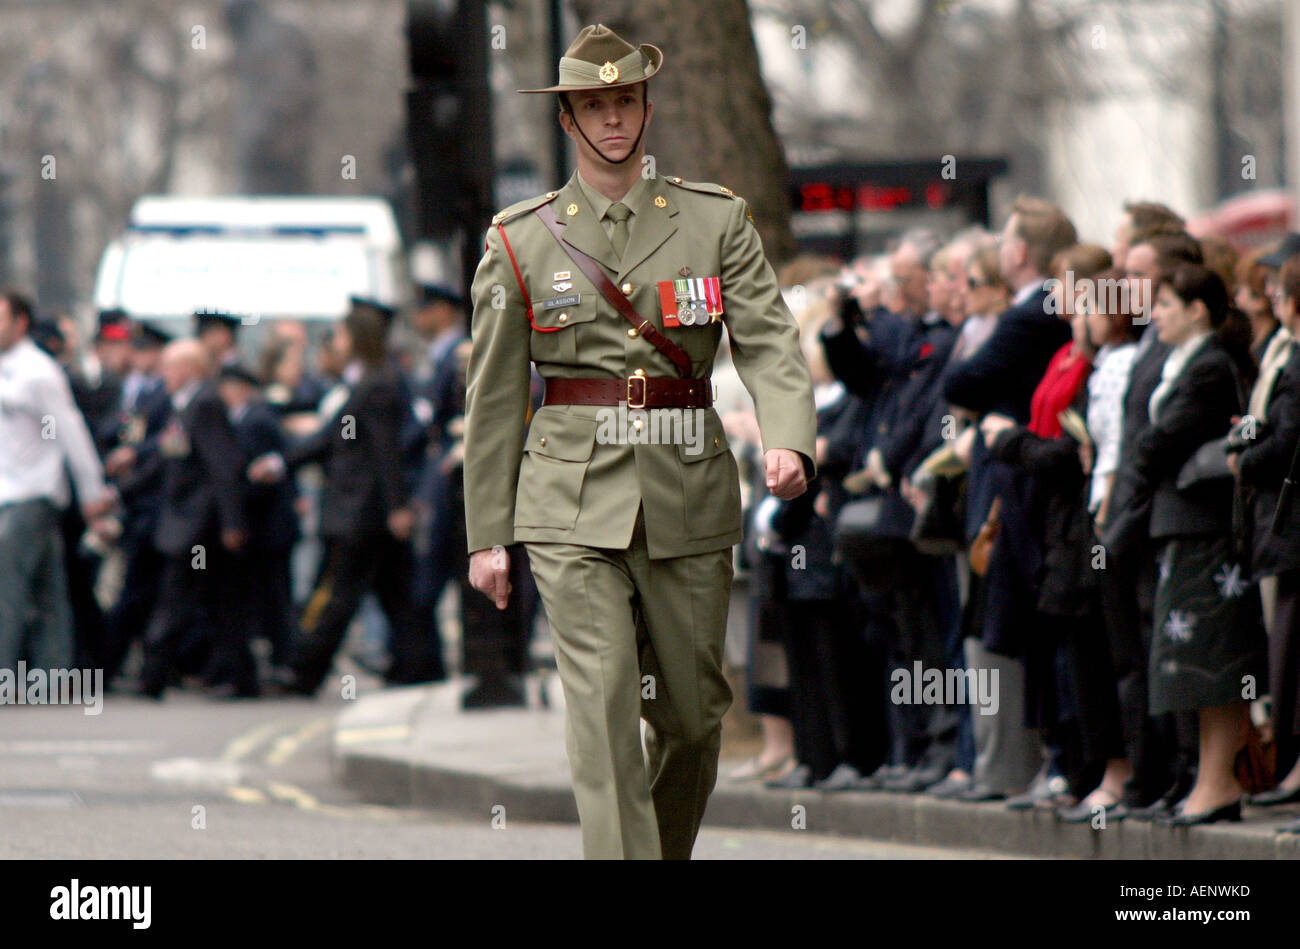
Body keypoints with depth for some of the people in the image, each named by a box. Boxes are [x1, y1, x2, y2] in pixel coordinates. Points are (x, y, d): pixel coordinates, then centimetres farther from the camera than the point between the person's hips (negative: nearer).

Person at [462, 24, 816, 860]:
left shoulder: (718, 221, 6)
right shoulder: (521, 241, 6)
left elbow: (771, 344, -4)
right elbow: (494, 396, 9)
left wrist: (788, 442, -24)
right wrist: (487, 535, 8)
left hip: (689, 498, 2)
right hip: (573, 503, -2)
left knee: (693, 710, 8)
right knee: (602, 698, -15)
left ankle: (670, 851, 34)